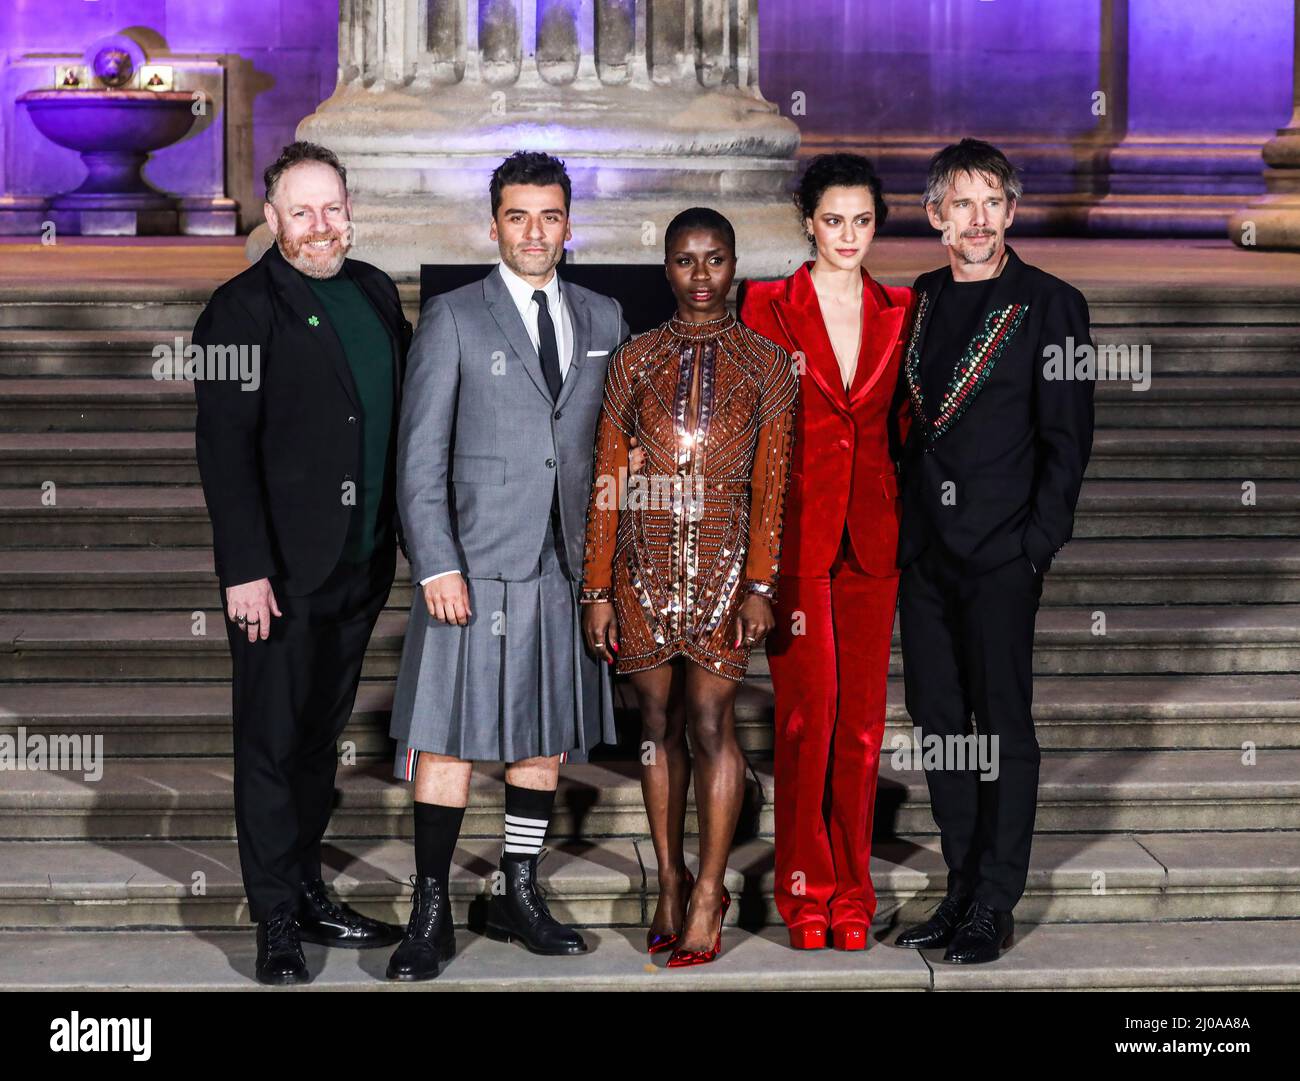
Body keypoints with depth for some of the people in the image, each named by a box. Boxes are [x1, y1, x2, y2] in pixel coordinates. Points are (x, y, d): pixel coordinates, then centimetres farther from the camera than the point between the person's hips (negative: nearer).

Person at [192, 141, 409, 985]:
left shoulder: (375, 292, 11)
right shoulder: (242, 309, -9)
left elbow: (402, 414, 16)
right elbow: (225, 448, -13)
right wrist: (246, 569, -19)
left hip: (362, 561, 6)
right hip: (282, 569, -6)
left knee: (322, 734, 15)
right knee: (272, 742, 2)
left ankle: (307, 891, 25)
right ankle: (278, 923, 9)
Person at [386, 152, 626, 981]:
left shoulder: (604, 319, 11)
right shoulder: (452, 319, 0)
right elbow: (420, 456, -4)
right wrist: (437, 566, -11)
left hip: (568, 568, 4)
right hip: (476, 565, -4)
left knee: (547, 736, 10)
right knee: (448, 740, -4)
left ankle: (519, 896, 22)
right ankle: (432, 914, 3)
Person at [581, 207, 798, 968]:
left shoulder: (766, 364, 2)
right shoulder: (635, 362, 6)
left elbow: (771, 483, -2)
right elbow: (608, 482, 5)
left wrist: (760, 583, -10)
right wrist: (598, 590, 1)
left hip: (724, 560, -2)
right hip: (646, 562, 2)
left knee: (710, 720, -5)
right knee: (659, 722, 8)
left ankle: (708, 893, 5)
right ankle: (671, 884, 19)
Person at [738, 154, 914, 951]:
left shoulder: (899, 313, 9)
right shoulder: (768, 309, -1)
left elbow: (905, 427, 13)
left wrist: (914, 528, 6)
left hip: (873, 537, 3)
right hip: (796, 533, -3)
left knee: (863, 717, 5)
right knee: (806, 713, -4)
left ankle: (852, 890, 15)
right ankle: (805, 888, 9)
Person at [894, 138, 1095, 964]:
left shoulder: (1050, 306, -3)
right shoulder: (915, 303, 12)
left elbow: (1068, 439, -5)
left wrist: (1037, 546, -11)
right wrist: (898, 526, 7)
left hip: (1002, 554, -5)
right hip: (923, 549, 5)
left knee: (1003, 728, 0)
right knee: (939, 724, 9)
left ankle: (994, 909, 7)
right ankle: (963, 891, 19)